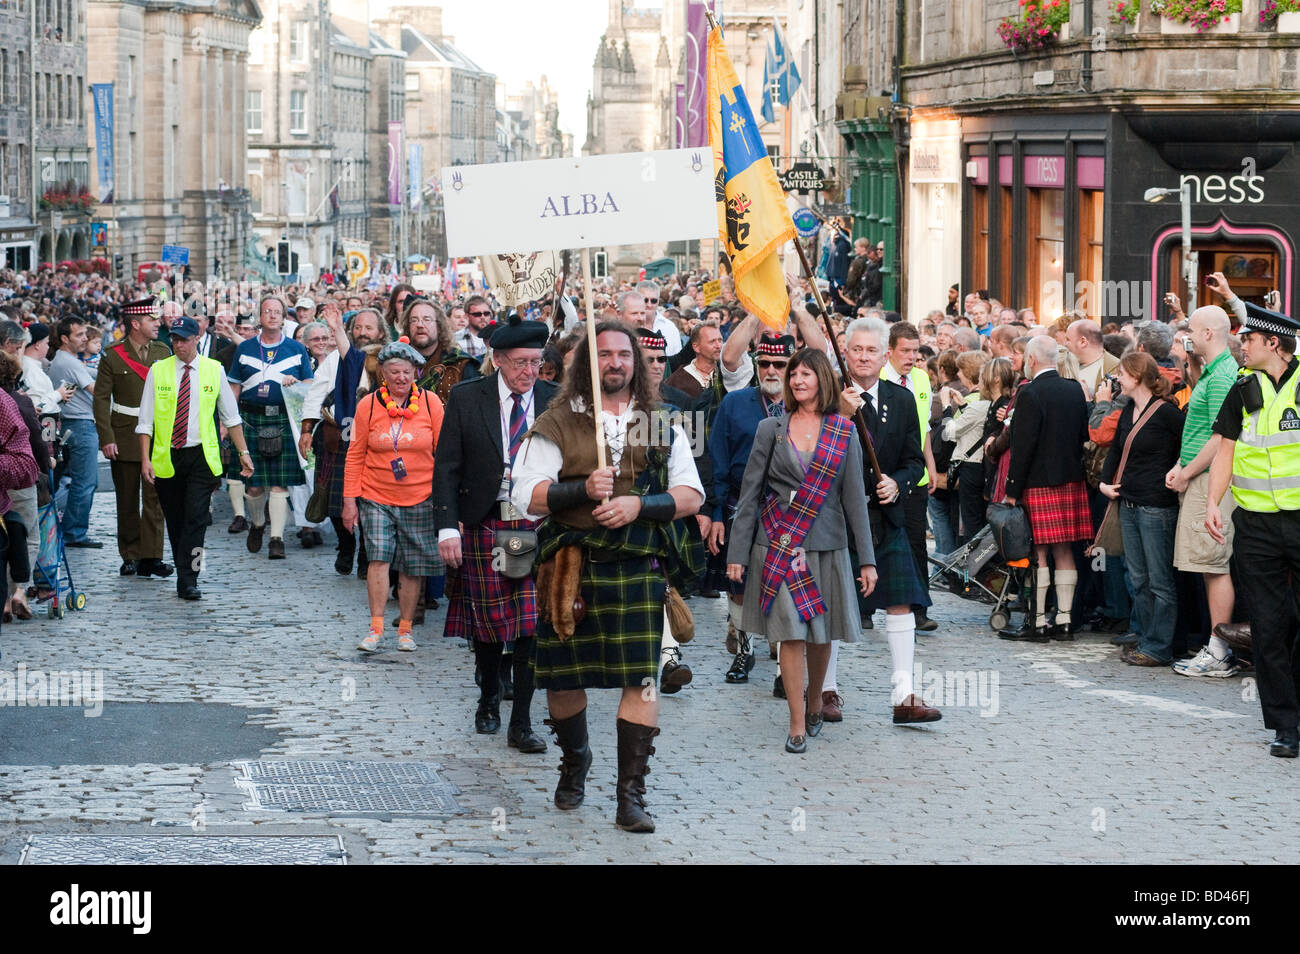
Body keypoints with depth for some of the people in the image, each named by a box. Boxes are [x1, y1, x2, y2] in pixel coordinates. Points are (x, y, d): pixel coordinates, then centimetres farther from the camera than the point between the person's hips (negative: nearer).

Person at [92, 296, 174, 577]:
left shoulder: (164, 352, 8)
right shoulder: (112, 357, -2)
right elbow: (101, 399, -3)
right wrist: (106, 438, -11)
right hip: (125, 439, -2)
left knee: (155, 498, -4)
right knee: (127, 501, 5)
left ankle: (152, 557, -3)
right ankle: (130, 557, 14)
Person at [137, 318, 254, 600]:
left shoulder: (214, 370, 3)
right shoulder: (158, 371, 2)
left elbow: (231, 416, 10)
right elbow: (145, 420, 2)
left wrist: (243, 452, 7)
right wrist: (145, 458, -6)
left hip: (202, 457, -1)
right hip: (166, 458, 1)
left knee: (196, 518, -12)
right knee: (174, 521, 9)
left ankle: (188, 581, -12)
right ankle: (184, 574, 23)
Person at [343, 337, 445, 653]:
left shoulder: (430, 402, -1)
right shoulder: (368, 405, 0)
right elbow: (355, 455, 5)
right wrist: (350, 500, 2)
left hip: (420, 499, 0)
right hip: (376, 497, 0)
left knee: (413, 567, 5)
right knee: (378, 558, -13)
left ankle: (405, 629, 17)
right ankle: (376, 628, -6)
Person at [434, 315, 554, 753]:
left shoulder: (556, 401, 3)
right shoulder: (466, 398, -1)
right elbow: (447, 468, 0)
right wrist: (447, 527, -8)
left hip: (539, 525, 0)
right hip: (483, 526, 0)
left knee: (531, 626, -6)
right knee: (486, 622, 8)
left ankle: (521, 724, 1)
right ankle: (488, 700, 33)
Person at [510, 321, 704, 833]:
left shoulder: (661, 426, 11)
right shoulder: (558, 422, 5)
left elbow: (691, 494, 7)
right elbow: (526, 494, -2)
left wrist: (639, 505, -9)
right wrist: (582, 489, -17)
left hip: (637, 567, 0)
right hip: (571, 565, 0)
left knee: (641, 679, -8)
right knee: (563, 675, 8)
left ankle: (631, 796, -3)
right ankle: (574, 762, 36)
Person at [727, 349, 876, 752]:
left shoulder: (844, 432, 5)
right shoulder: (771, 429, 3)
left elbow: (854, 497, 5)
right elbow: (749, 493, 4)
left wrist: (867, 559, 1)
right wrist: (738, 553, -1)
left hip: (826, 545, 1)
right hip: (778, 546, -1)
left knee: (821, 635, 8)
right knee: (791, 632, -6)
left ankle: (814, 703, 32)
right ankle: (797, 724, -1)